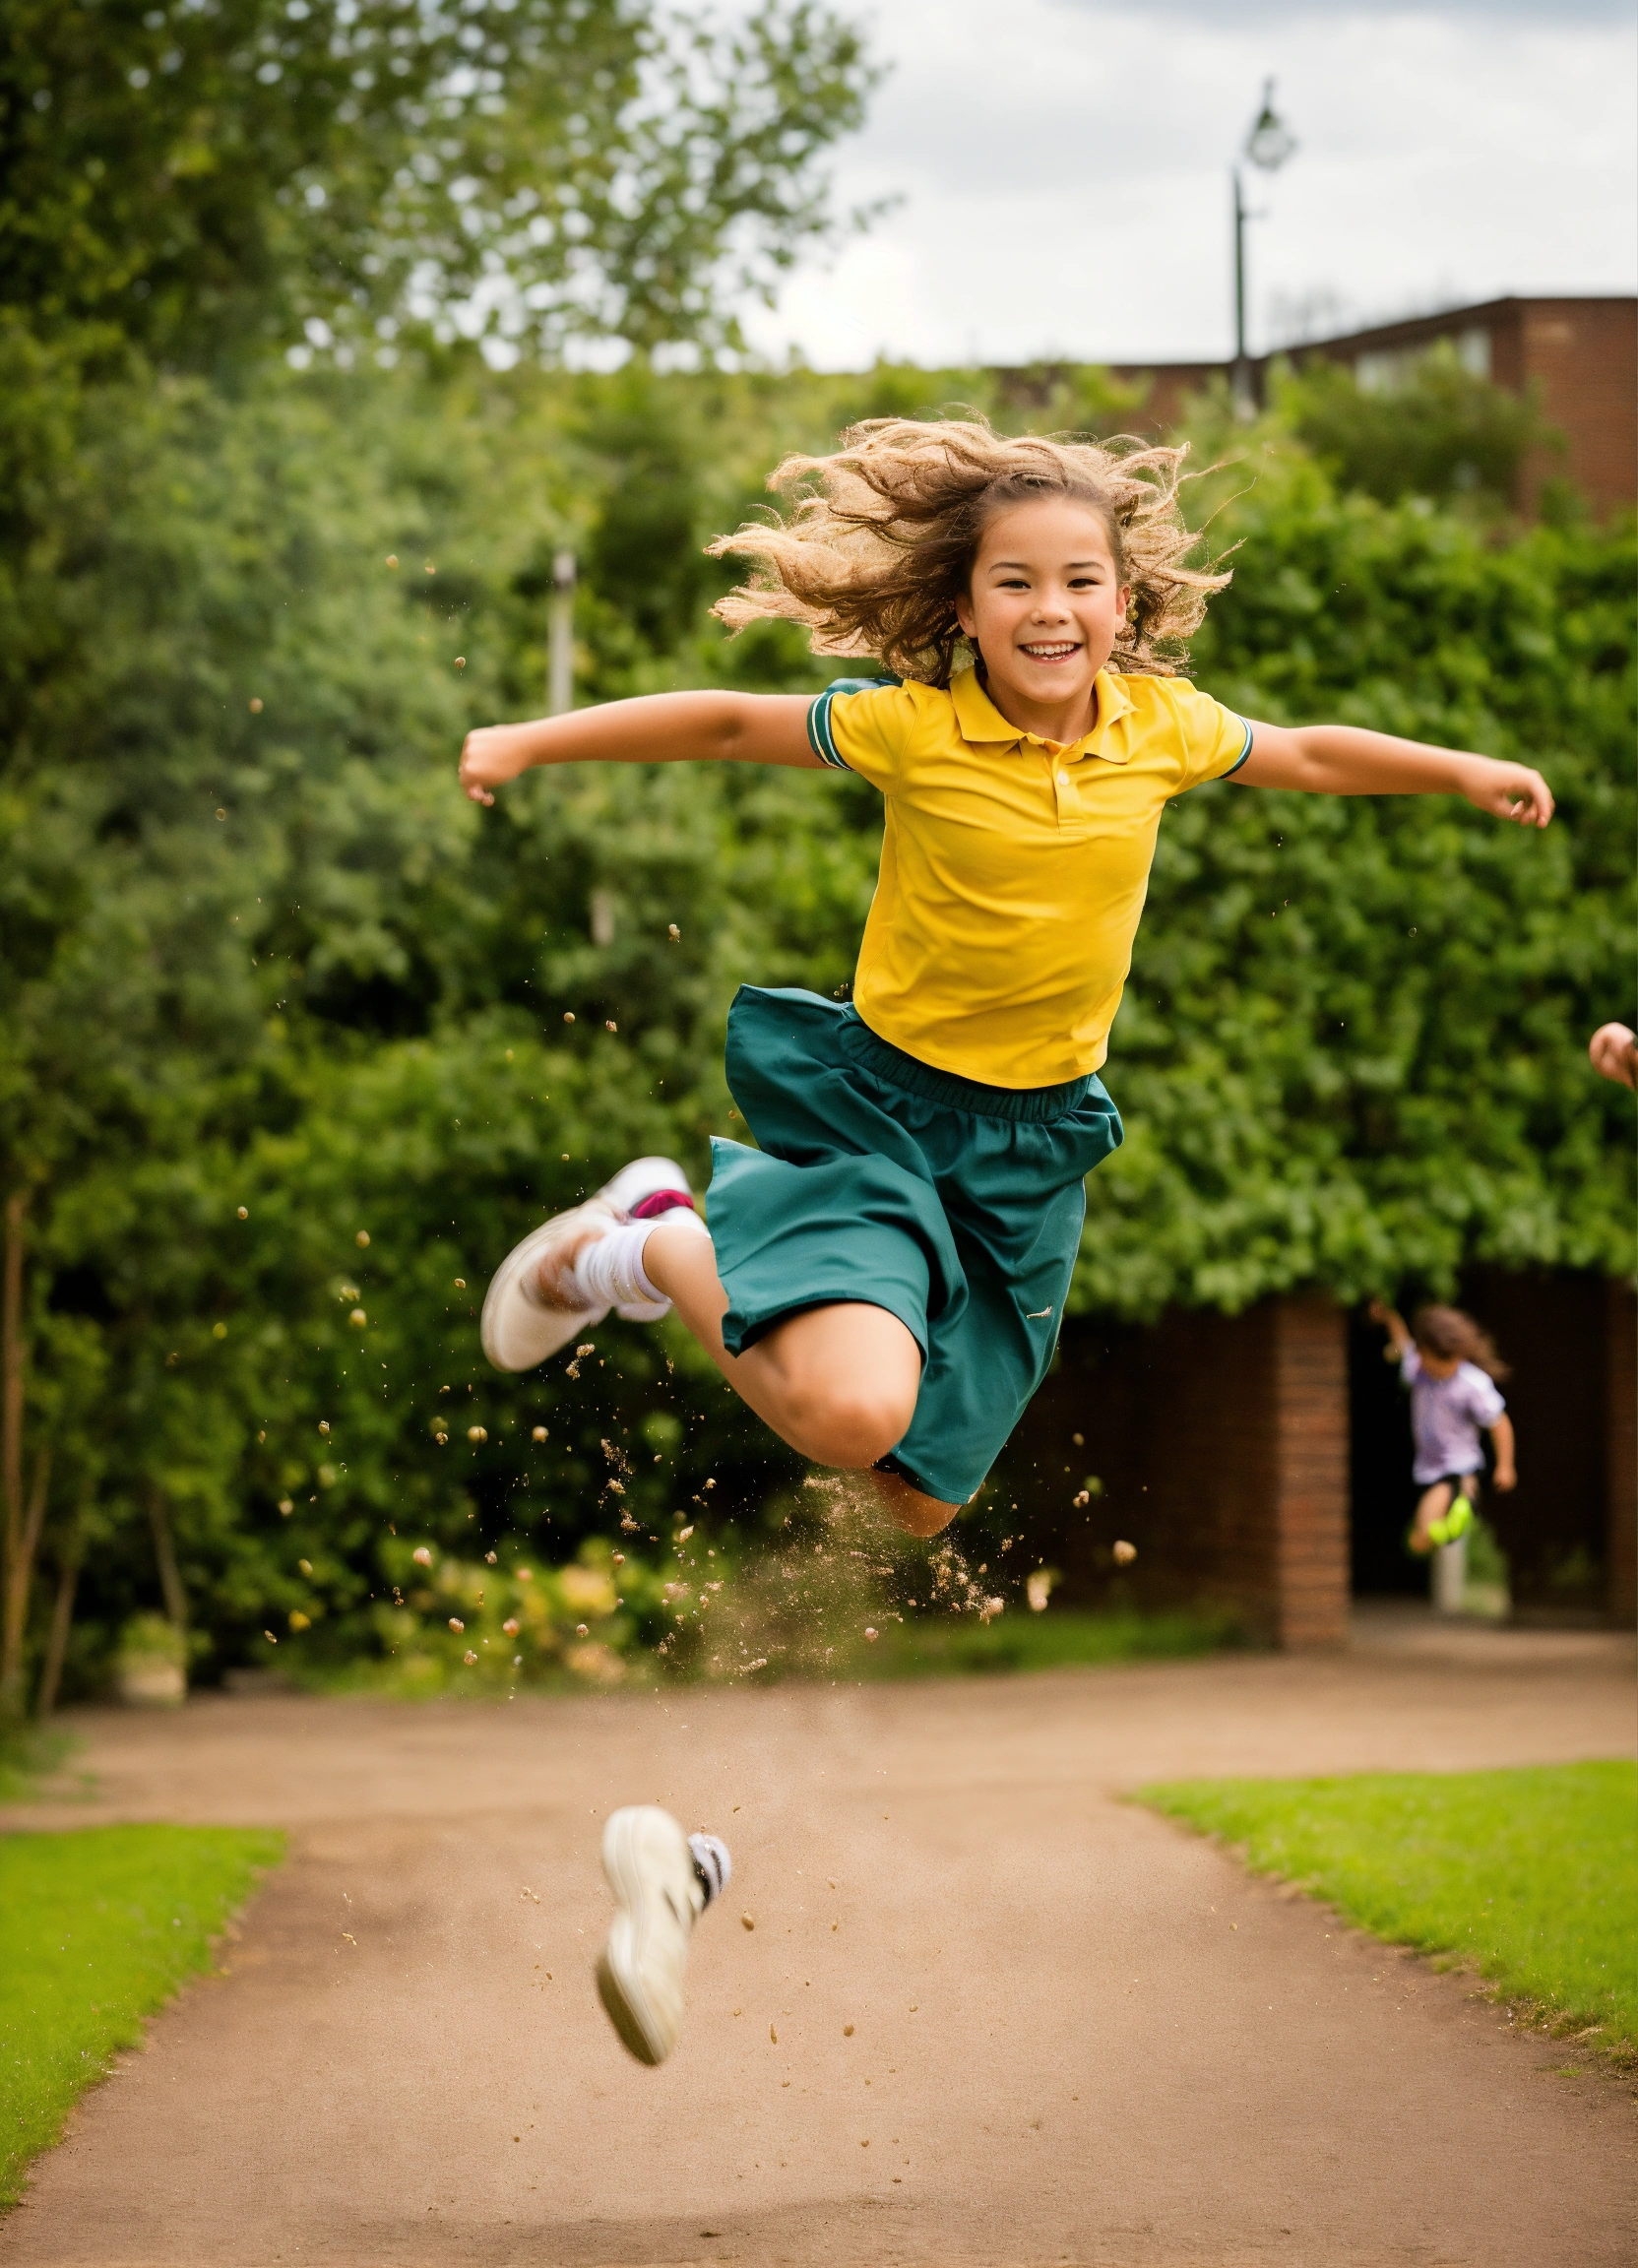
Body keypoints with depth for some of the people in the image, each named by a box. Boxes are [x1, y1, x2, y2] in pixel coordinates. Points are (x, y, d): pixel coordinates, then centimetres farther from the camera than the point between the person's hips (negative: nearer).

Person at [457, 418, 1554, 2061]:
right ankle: (655, 1249, 1)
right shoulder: (912, 728, -14)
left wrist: (1462, 771, 20)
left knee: (922, 1500, 10)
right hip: (883, 1101, -5)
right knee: (851, 1410, -31)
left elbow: (1305, 756, 17)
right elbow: (727, 724, -4)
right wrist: (529, 742, -6)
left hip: (1035, 1138, 5)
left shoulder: (1160, 726, -3)